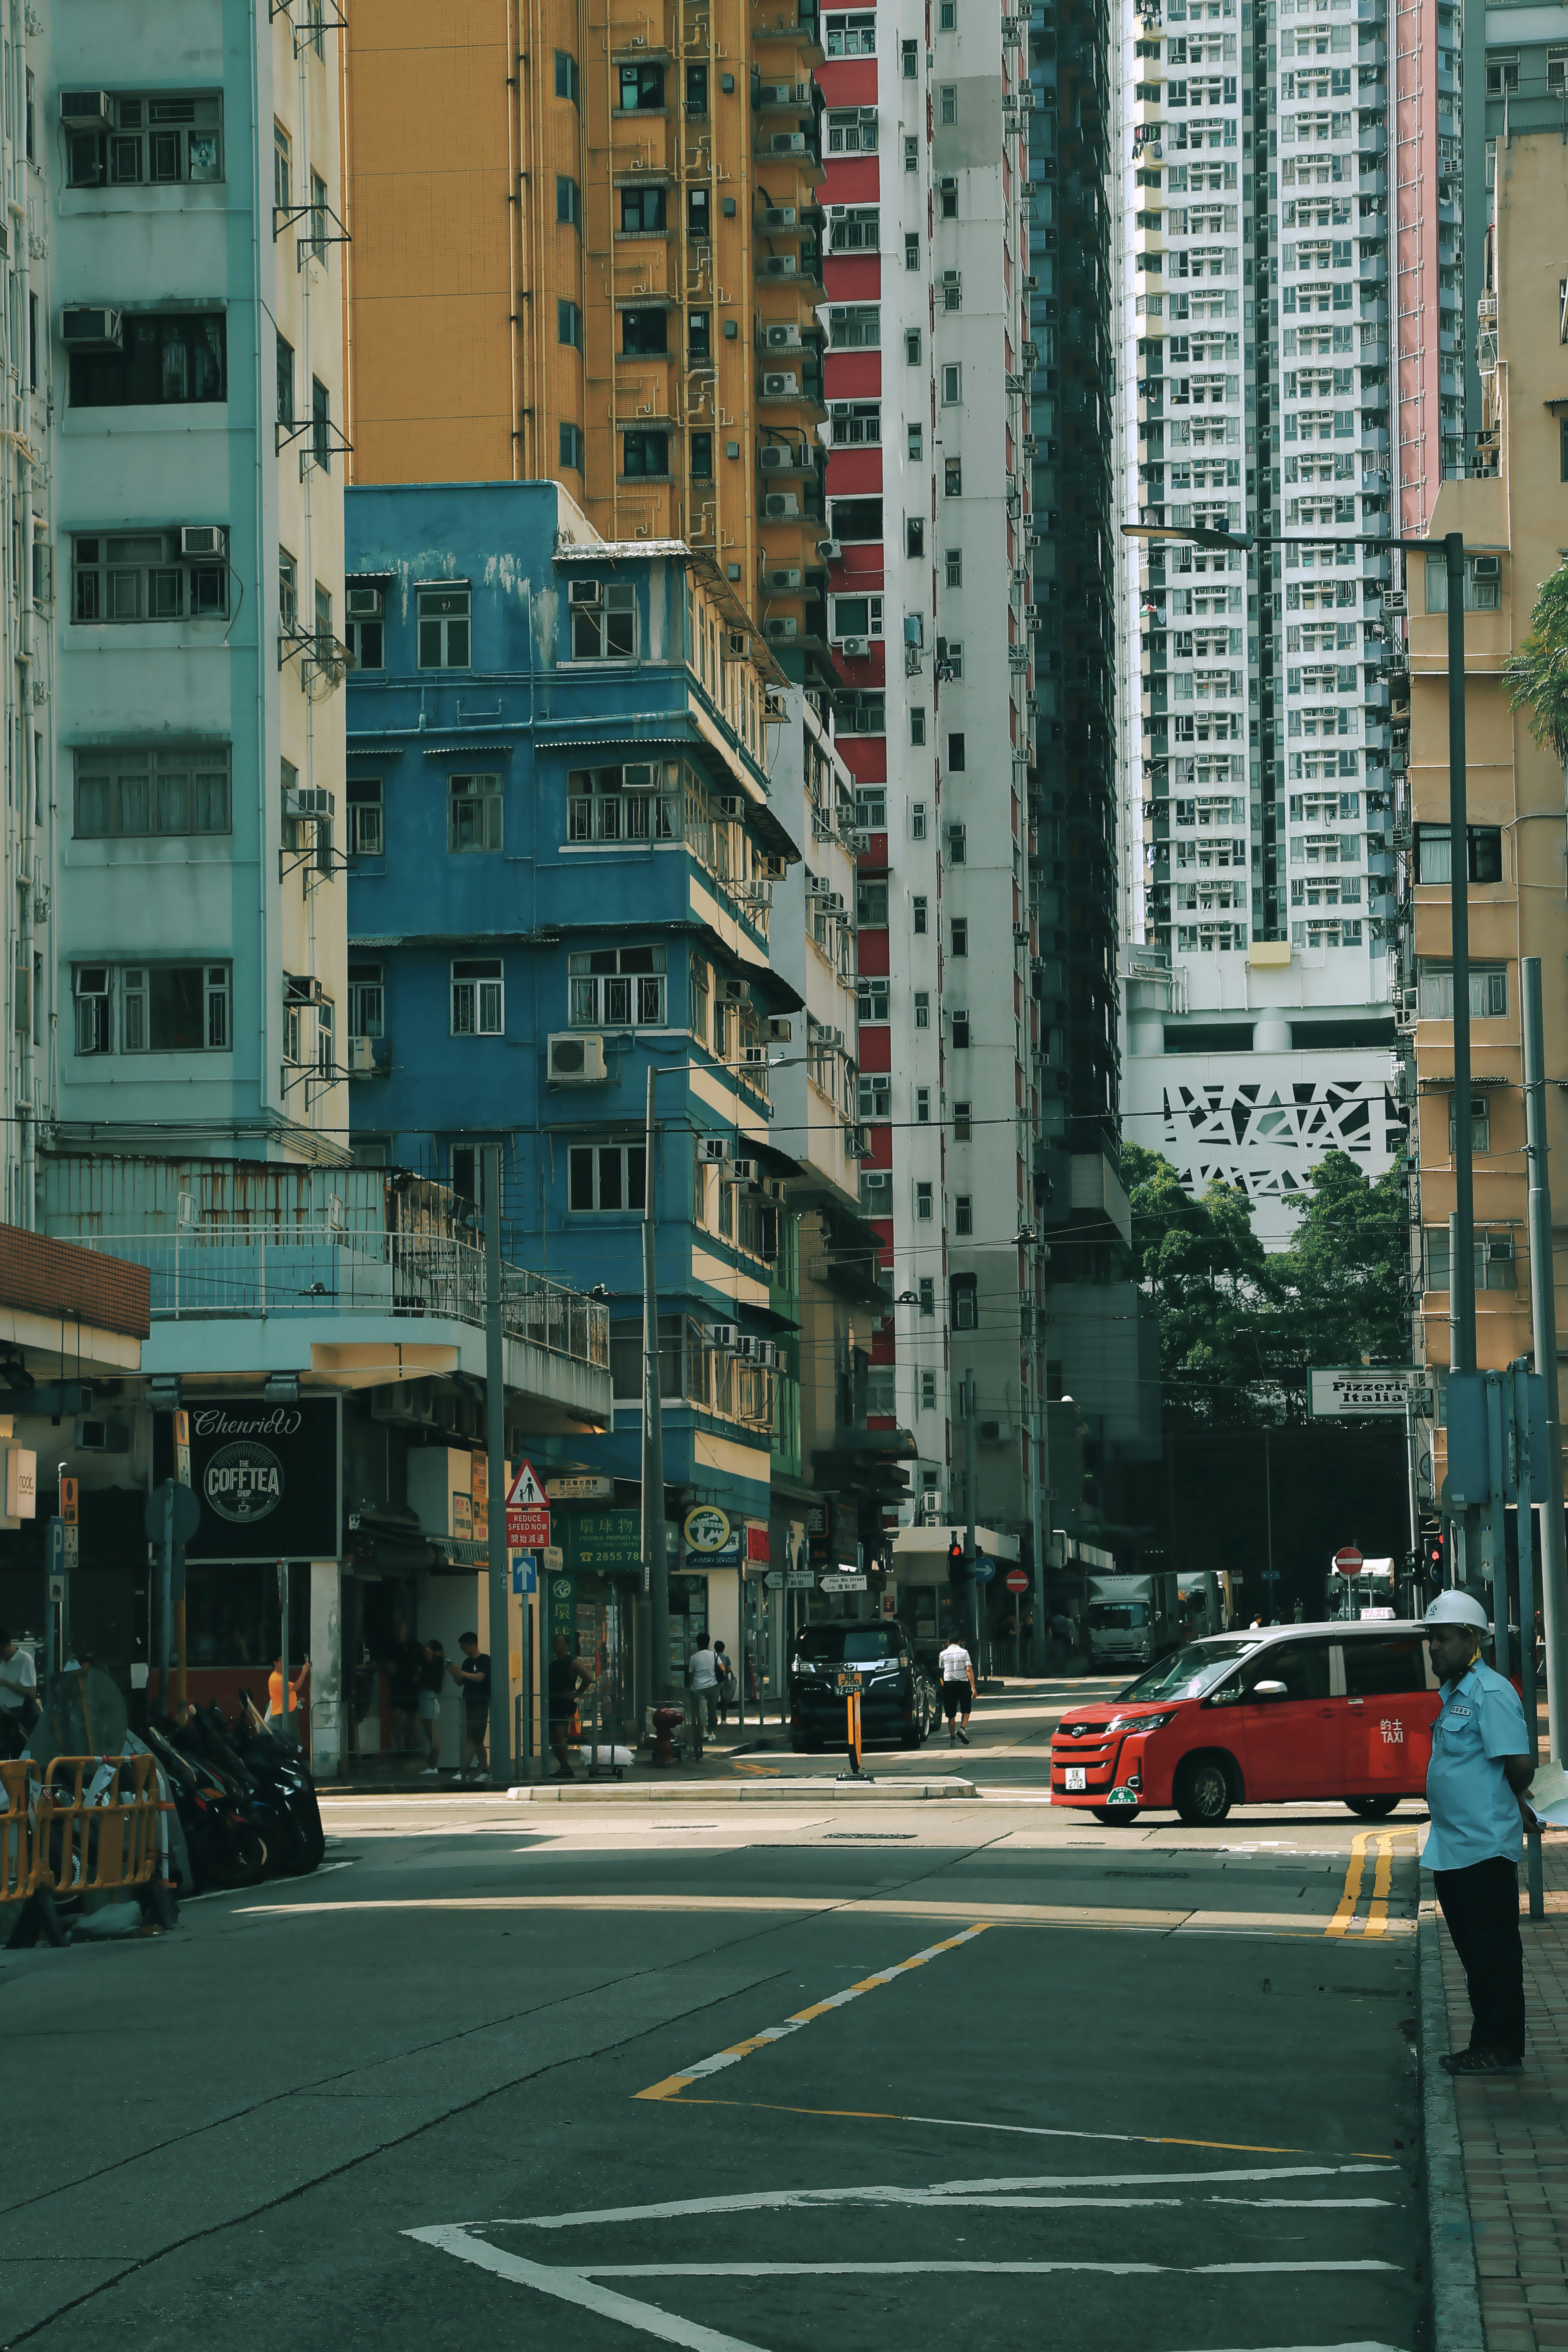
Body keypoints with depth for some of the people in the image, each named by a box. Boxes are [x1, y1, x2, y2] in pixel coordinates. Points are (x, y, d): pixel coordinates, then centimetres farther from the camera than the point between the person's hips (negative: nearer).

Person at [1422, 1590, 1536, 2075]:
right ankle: (1487, 2047, 19)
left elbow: (1520, 1766, -20)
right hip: (1451, 1848, 10)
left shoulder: (1491, 1693, -15)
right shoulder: (1454, 1694, 15)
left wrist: (1496, 1805, -5)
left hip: (1483, 1848, -10)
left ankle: (1500, 2049, 0)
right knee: (1476, 1952, 14)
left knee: (1494, 1953, -4)